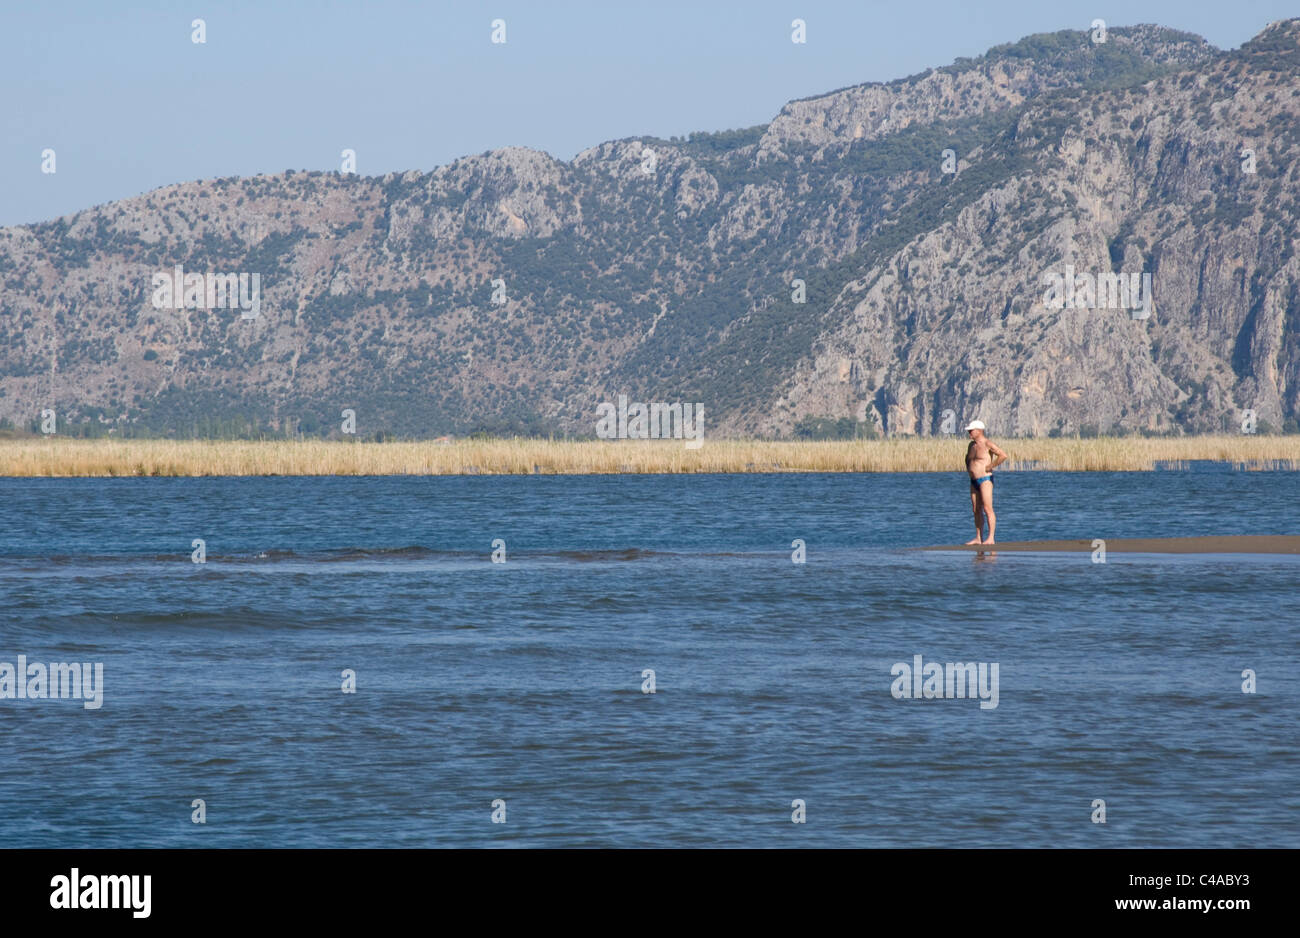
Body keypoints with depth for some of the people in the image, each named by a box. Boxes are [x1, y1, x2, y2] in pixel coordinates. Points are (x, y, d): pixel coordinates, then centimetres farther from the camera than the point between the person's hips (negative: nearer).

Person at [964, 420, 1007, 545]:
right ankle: (978, 538, 13)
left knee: (987, 509, -11)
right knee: (976, 510, 9)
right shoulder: (972, 445, 15)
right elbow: (968, 458, 37)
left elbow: (1003, 455, -21)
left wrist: (990, 466, -17)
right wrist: (968, 467, 18)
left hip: (985, 480, -9)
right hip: (974, 481, 9)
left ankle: (991, 538, -13)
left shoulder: (988, 444, -11)